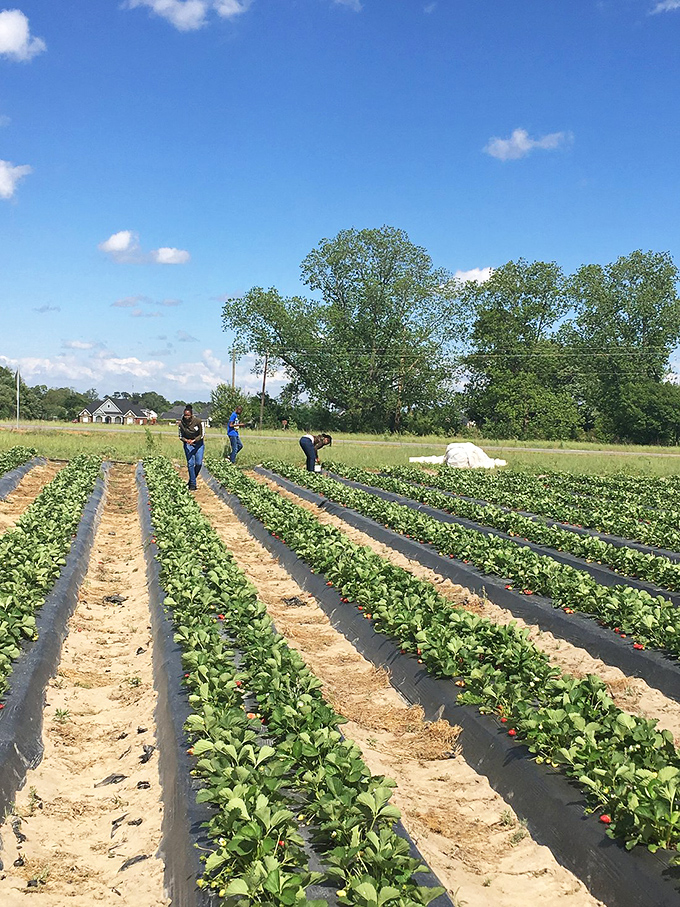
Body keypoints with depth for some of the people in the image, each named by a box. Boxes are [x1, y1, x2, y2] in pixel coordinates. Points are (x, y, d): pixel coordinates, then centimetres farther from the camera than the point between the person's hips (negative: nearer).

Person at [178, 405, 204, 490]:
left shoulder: (198, 421, -18)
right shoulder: (181, 424, -13)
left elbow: (201, 435, -10)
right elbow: (181, 436, -1)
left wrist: (194, 440, -25)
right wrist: (186, 440, -21)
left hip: (198, 444, 0)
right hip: (188, 444, 0)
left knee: (199, 463, -6)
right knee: (190, 463, -9)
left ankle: (191, 479, 17)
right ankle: (192, 484, -2)